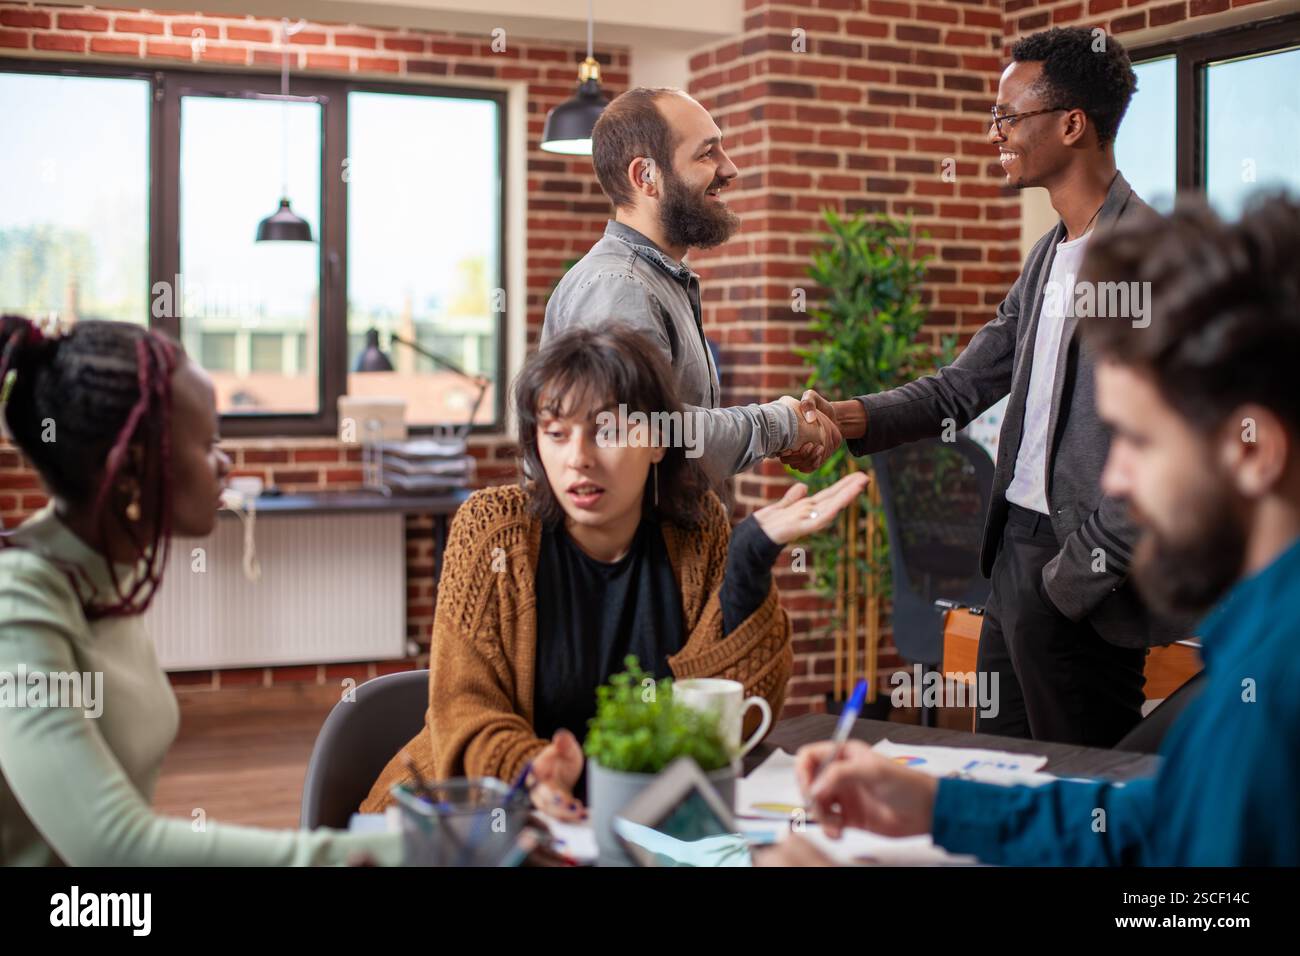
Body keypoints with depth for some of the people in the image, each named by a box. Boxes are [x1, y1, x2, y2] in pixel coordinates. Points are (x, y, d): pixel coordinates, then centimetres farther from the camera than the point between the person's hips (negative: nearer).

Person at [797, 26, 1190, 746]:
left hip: (1087, 583, -9)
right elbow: (965, 384, 15)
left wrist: (1078, 573, -16)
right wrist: (854, 418, -1)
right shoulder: (1050, 255, 14)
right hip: (1014, 553, 9)